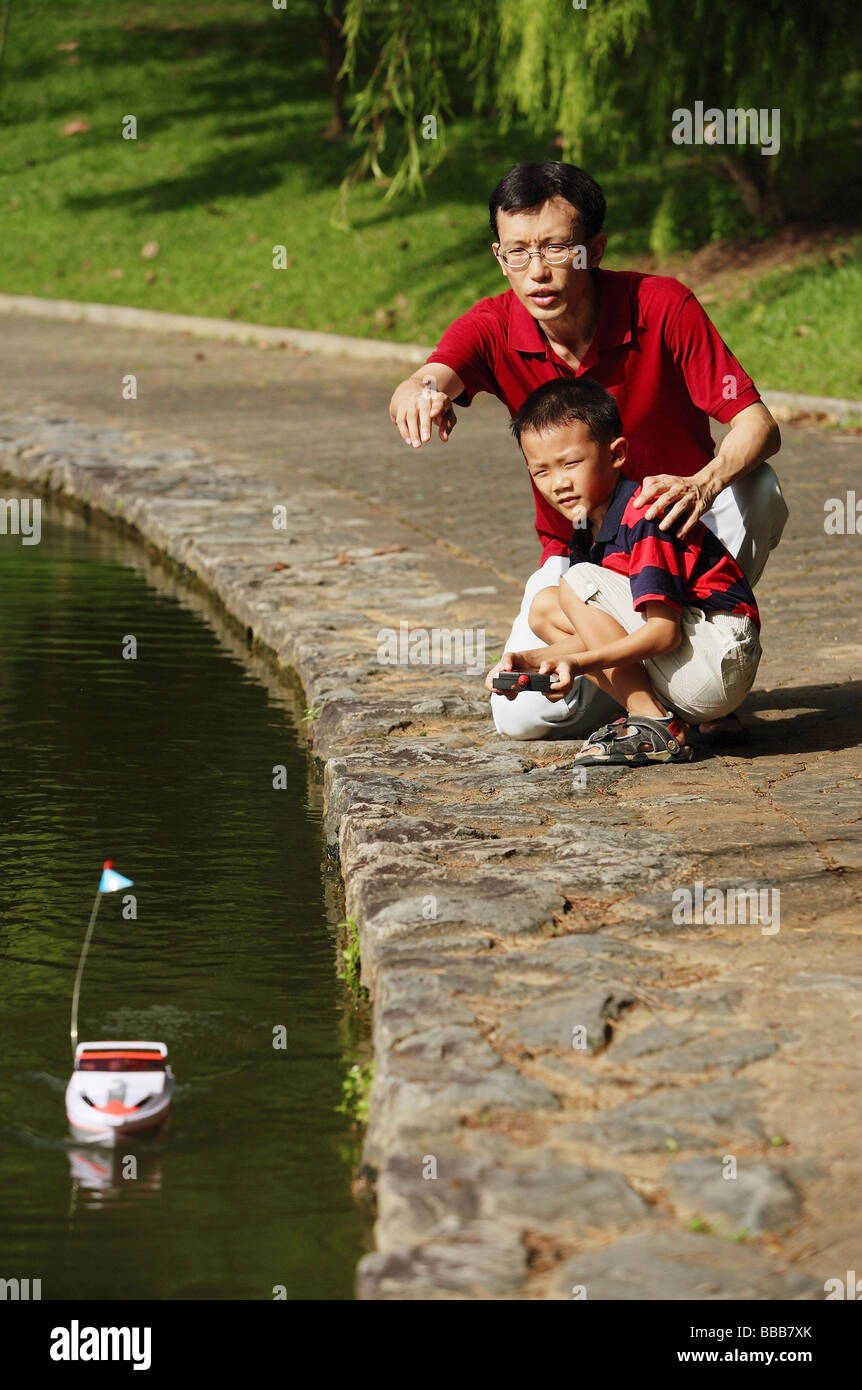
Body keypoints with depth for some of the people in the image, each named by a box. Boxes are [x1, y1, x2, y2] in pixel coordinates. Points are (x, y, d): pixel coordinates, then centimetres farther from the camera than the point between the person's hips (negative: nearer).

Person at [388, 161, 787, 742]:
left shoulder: (662, 306, -20)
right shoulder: (493, 329, -15)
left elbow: (758, 423, -25)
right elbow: (426, 382, -35)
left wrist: (703, 485, -47)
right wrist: (422, 394, -62)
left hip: (683, 524, -1)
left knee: (758, 487, -34)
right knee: (524, 715, -22)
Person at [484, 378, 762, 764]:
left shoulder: (645, 518, -17)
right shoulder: (585, 534, 11)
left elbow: (664, 632, -25)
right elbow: (599, 640, 7)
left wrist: (580, 663, -33)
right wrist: (529, 661, -10)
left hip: (722, 658, -10)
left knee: (577, 585, -16)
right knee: (551, 618, 14)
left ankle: (653, 727, -14)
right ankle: (659, 717, 0)